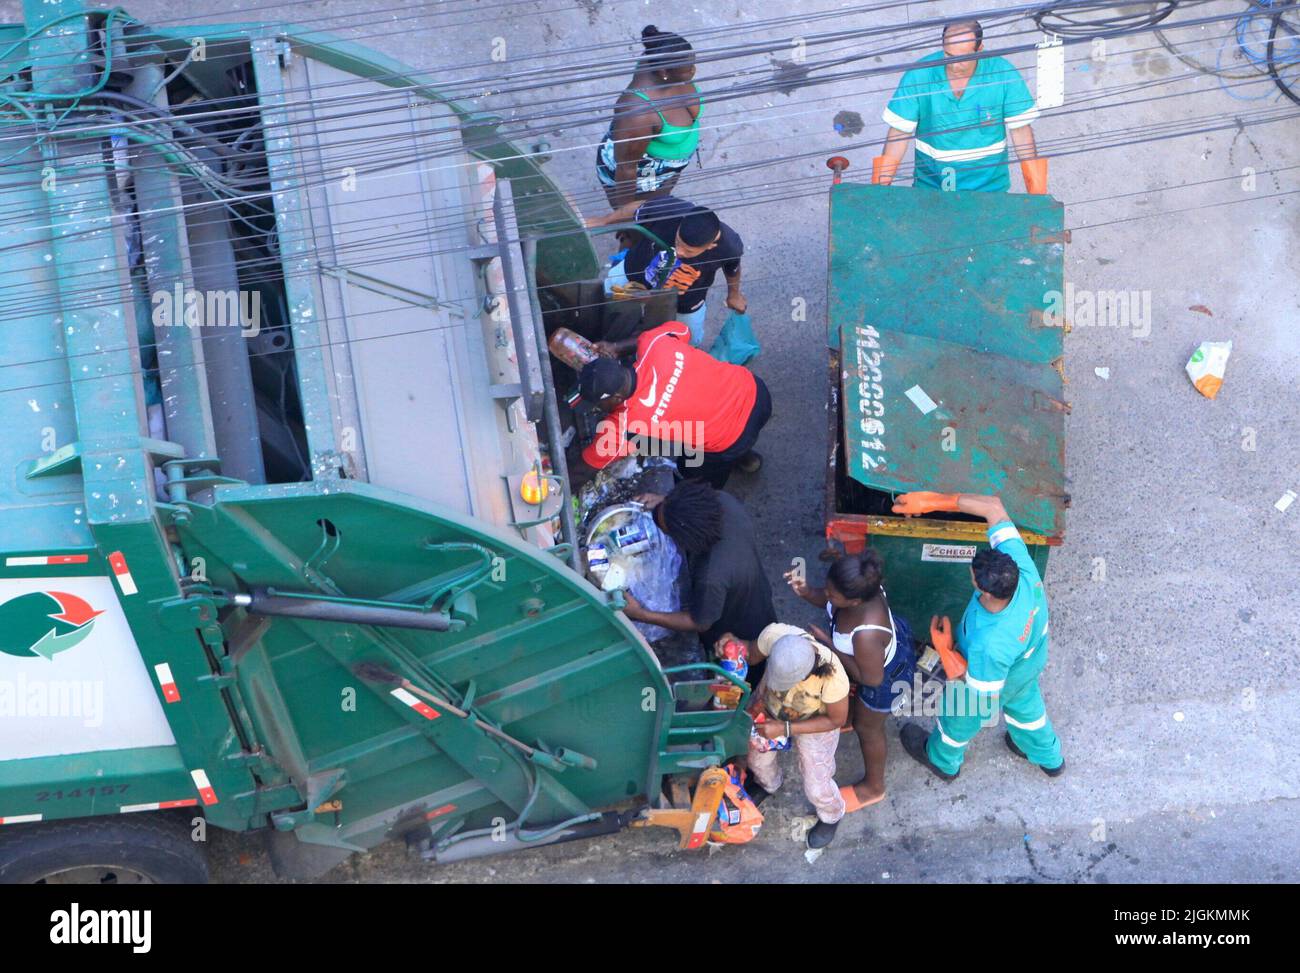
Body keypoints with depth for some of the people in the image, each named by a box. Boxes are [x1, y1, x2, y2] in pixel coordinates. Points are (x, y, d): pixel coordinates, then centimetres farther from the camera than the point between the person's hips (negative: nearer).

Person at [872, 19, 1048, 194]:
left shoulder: (1003, 73, -9)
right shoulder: (918, 75, -9)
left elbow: (1020, 130, -2)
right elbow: (900, 132, -3)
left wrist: (1036, 191, -2)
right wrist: (881, 187, -4)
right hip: (929, 186, 0)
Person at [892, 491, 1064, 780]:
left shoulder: (990, 645, -50)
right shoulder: (1021, 566, -39)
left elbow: (983, 698, -31)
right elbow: (994, 507, -31)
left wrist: (944, 649, -27)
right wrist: (935, 501, -35)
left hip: (991, 680, -5)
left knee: (960, 717, 29)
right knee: (1025, 705, 37)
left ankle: (942, 760, 64)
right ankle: (1049, 758, 67)